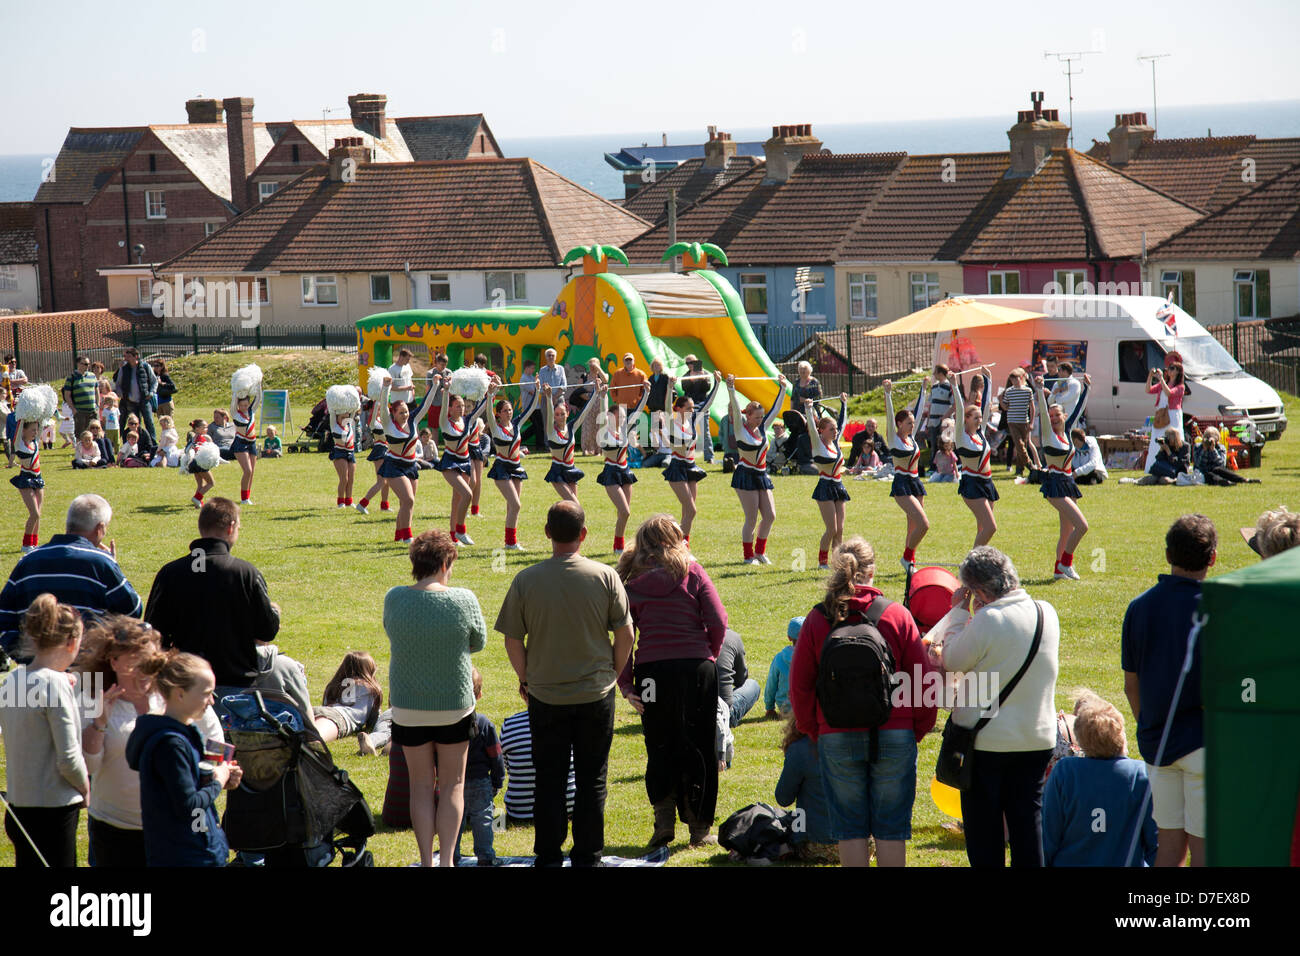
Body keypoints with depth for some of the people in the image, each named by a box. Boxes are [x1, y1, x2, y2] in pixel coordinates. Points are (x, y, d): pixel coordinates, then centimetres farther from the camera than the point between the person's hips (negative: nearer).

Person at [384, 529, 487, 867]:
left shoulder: (394, 599, -9)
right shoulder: (463, 600, -15)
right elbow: (477, 643, -1)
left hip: (408, 707, 2)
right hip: (455, 704, -1)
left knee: (421, 785, 11)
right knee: (452, 785, 11)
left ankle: (426, 861, 10)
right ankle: (446, 860, 7)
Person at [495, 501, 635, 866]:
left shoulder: (526, 581, -9)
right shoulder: (605, 577, -9)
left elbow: (513, 641, -3)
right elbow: (625, 634, -4)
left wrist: (525, 678, 13)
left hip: (546, 696, 0)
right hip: (596, 694, 0)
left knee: (549, 781, 10)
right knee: (591, 781, 9)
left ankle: (548, 857, 15)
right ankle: (587, 857, 13)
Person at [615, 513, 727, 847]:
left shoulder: (632, 584, 6)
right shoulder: (693, 573, 3)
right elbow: (718, 622, -3)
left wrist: (625, 685, -1)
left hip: (652, 670, 1)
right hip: (696, 667, -1)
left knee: (660, 749, 13)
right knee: (698, 749, 9)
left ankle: (664, 819, 1)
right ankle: (699, 827, 12)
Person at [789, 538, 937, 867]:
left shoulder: (817, 620, -1)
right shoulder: (898, 616, -2)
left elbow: (799, 684, 3)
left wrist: (812, 730, 16)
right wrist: (918, 729, 13)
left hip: (837, 737, 0)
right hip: (894, 735, 0)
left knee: (850, 827, 7)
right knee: (891, 827, 5)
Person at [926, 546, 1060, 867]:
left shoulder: (988, 621, -22)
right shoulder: (1046, 613, 0)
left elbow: (953, 661, -9)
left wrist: (959, 611, -1)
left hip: (987, 739, -5)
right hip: (1038, 739, 5)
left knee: (983, 827, 7)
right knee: (1028, 818, 12)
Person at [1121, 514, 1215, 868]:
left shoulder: (1139, 606, 3)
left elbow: (1131, 686, 9)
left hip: (1157, 743, 6)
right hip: (1202, 742, -5)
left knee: (1170, 844, 12)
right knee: (1204, 847, -1)